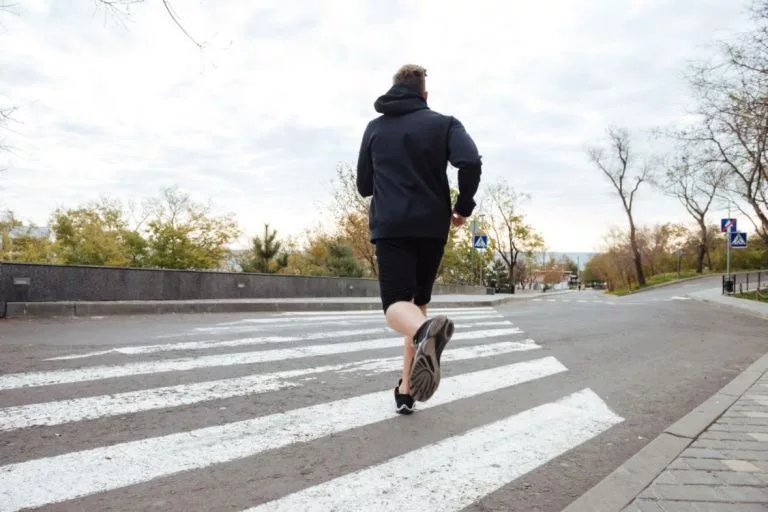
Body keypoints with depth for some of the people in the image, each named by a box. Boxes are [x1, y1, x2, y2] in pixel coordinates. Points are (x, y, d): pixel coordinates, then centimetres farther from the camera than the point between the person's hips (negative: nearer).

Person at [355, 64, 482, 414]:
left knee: (395, 305, -8)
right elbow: (470, 162, -12)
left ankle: (425, 330, -46)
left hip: (389, 227, 0)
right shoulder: (443, 123, 7)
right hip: (431, 226, 1)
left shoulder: (374, 127, 14)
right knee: (418, 301, 15)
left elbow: (363, 185, 16)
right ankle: (407, 389, 14)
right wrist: (463, 207, 2)